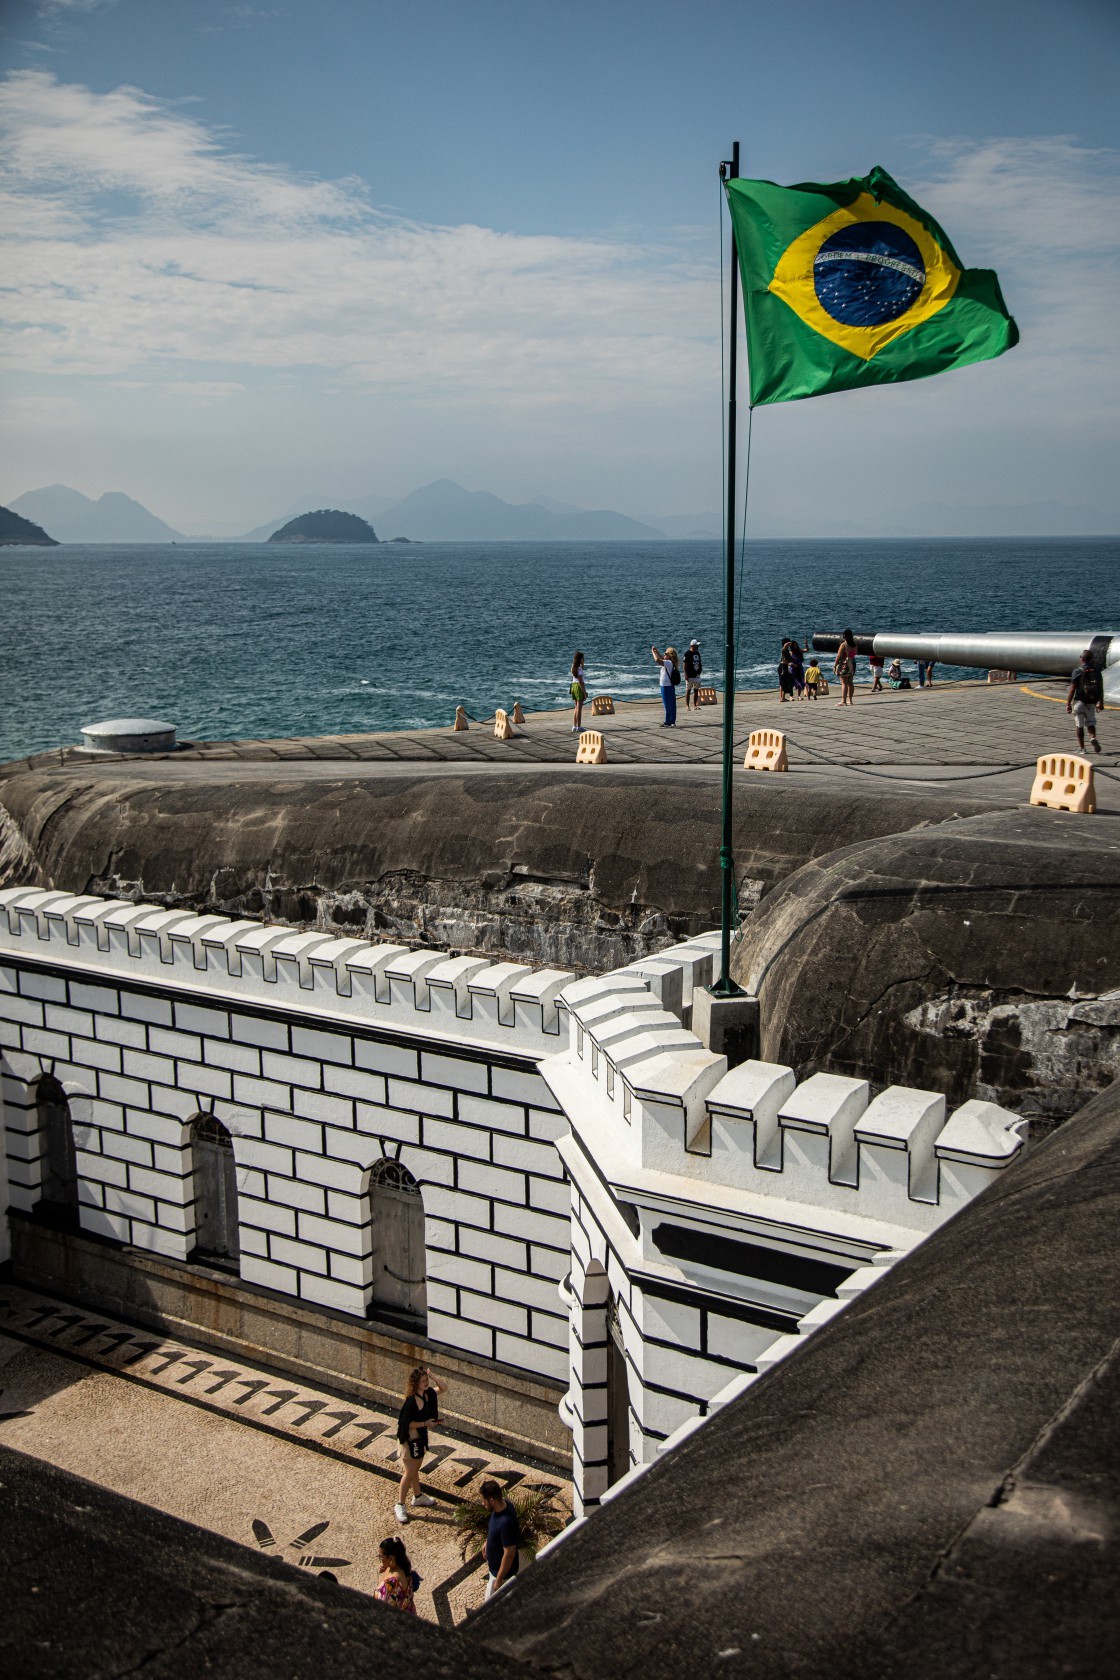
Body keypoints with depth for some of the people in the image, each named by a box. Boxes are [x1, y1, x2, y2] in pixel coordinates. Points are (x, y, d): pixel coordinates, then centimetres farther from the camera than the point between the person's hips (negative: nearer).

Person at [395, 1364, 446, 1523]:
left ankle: (417, 1496, 40)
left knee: (416, 1468, 24)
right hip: (410, 1439, -8)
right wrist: (425, 1423, -20)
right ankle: (400, 1505, 12)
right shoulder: (411, 1400, -27)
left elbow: (442, 1389, 10)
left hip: (421, 1436, 8)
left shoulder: (428, 1393, -4)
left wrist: (432, 1377, -7)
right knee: (410, 1472, 1)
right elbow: (407, 1424, -24)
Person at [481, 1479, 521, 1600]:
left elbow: (509, 1554, -30)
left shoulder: (506, 1523, -39)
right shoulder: (503, 1504, -12)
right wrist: (487, 1543, 23)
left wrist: (499, 1580, -21)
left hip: (503, 1570, -8)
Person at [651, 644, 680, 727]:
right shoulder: (671, 663, 10)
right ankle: (672, 722, 16)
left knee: (667, 705, -5)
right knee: (672, 705, 11)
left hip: (666, 687, -10)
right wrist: (656, 652, 22)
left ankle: (668, 723, -3)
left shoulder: (669, 663, -17)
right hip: (671, 686, 10)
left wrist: (653, 652, -13)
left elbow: (657, 660, -28)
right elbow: (662, 659, 29)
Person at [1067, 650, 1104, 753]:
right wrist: (1100, 703, 17)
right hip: (1091, 702, 4)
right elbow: (1101, 689, 7)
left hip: (1079, 702, -4)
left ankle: (1082, 748, 6)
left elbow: (1072, 689, -12)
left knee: (1080, 726, 5)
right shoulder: (1096, 671, 3)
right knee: (1090, 723, 15)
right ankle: (1093, 738, -13)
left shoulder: (1078, 671, -10)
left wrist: (1068, 704, -8)